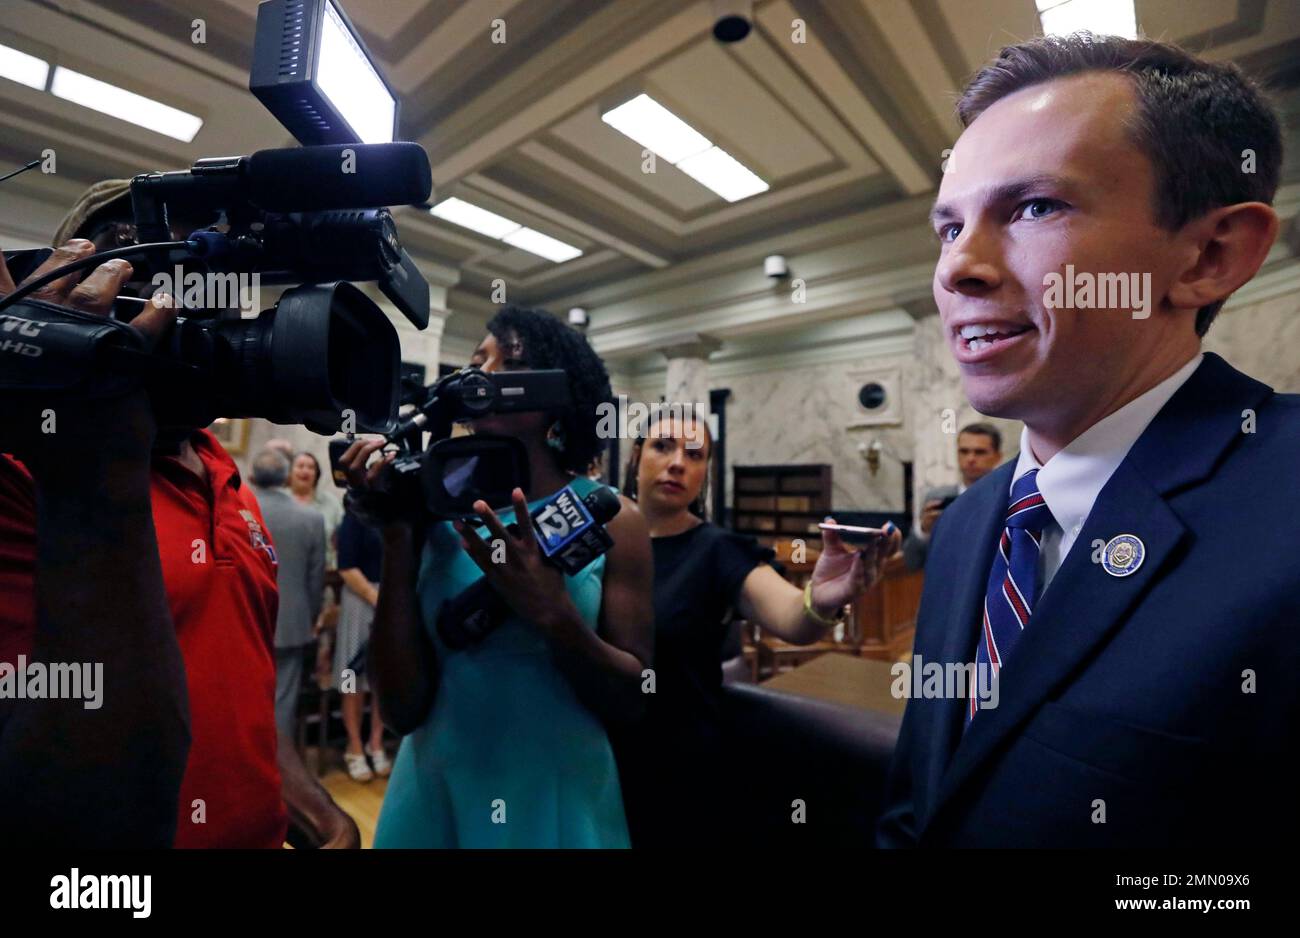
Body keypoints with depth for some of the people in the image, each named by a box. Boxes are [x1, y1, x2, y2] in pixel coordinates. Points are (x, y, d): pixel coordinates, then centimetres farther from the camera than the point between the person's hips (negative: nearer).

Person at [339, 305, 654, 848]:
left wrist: (553, 611, -25)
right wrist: (396, 538, -17)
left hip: (559, 798, 0)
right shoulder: (438, 514, -7)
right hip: (436, 791, 1)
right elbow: (401, 710, -10)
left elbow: (631, 701, -9)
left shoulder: (610, 517, -10)